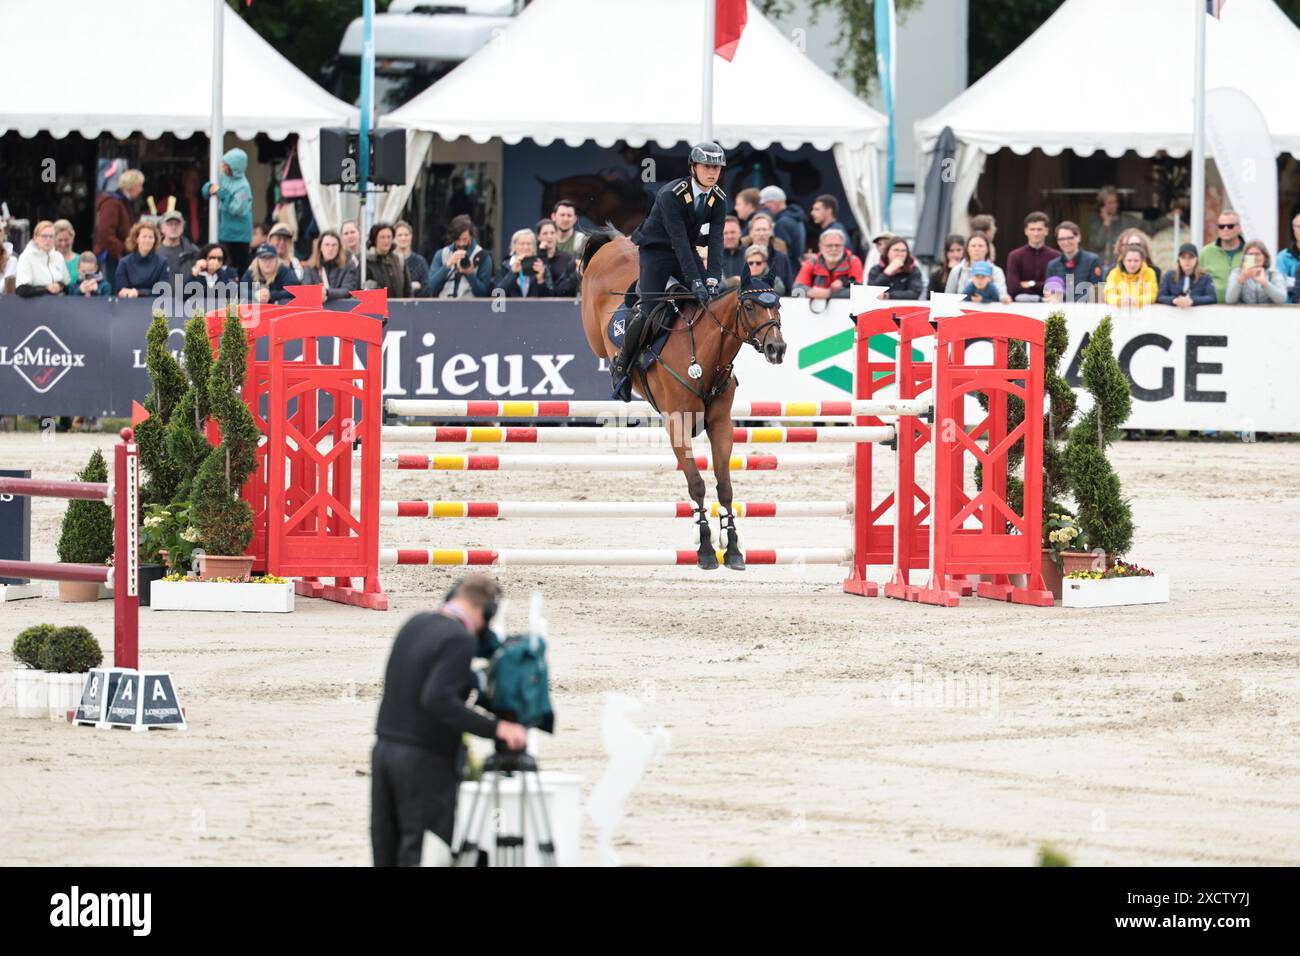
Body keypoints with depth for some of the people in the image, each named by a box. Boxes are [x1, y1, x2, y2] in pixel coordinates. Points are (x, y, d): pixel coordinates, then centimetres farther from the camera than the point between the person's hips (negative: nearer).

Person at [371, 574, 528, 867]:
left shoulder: (415, 624, 9)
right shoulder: (460, 640, -16)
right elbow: (437, 700, -28)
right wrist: (495, 728, -28)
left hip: (385, 747, 8)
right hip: (426, 759, -8)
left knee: (386, 850, 12)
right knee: (423, 853, -2)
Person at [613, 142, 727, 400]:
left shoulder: (719, 199, -9)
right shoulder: (671, 195, -27)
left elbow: (716, 240, -15)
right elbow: (679, 240, -32)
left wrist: (713, 279, -28)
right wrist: (695, 281, -37)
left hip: (687, 250, 6)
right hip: (656, 250, -6)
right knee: (649, 309, -18)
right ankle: (621, 363, 2)